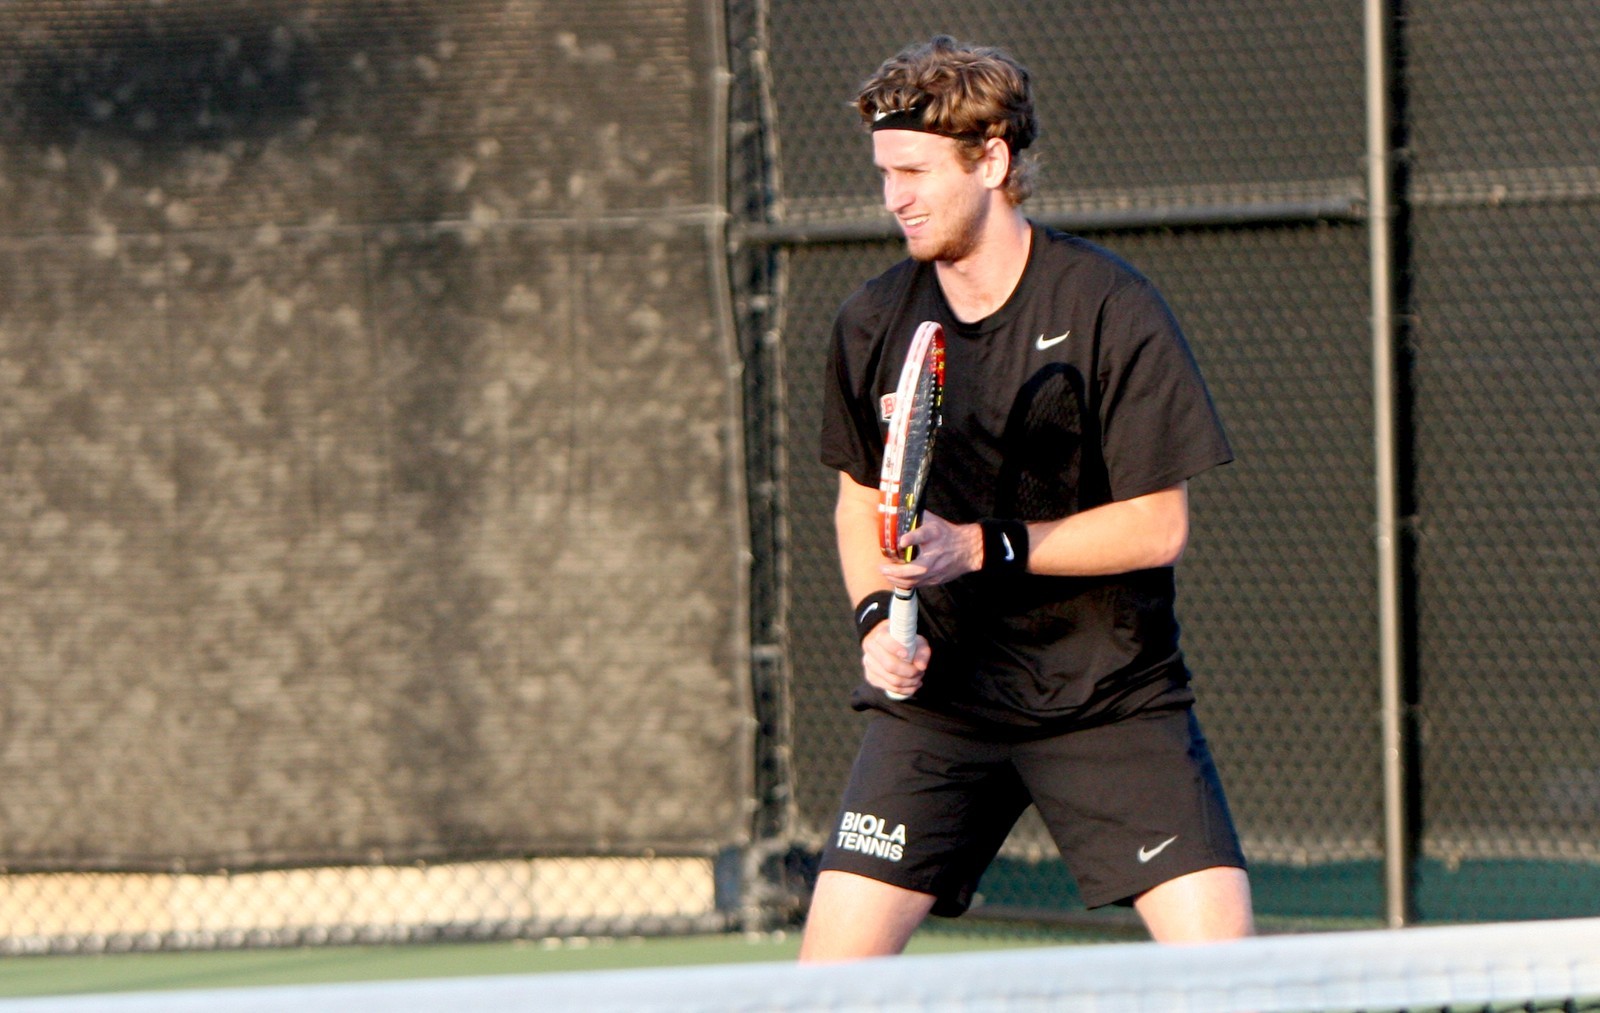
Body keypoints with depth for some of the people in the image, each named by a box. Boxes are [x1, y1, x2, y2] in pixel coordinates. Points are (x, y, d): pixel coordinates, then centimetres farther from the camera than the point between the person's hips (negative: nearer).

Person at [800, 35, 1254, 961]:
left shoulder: (1108, 306, -11)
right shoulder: (874, 326, 2)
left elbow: (1159, 526, -12)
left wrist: (983, 546, -20)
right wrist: (879, 616, -2)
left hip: (1114, 700, -3)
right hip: (937, 700, 3)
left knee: (1222, 949, -14)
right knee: (833, 960, -9)